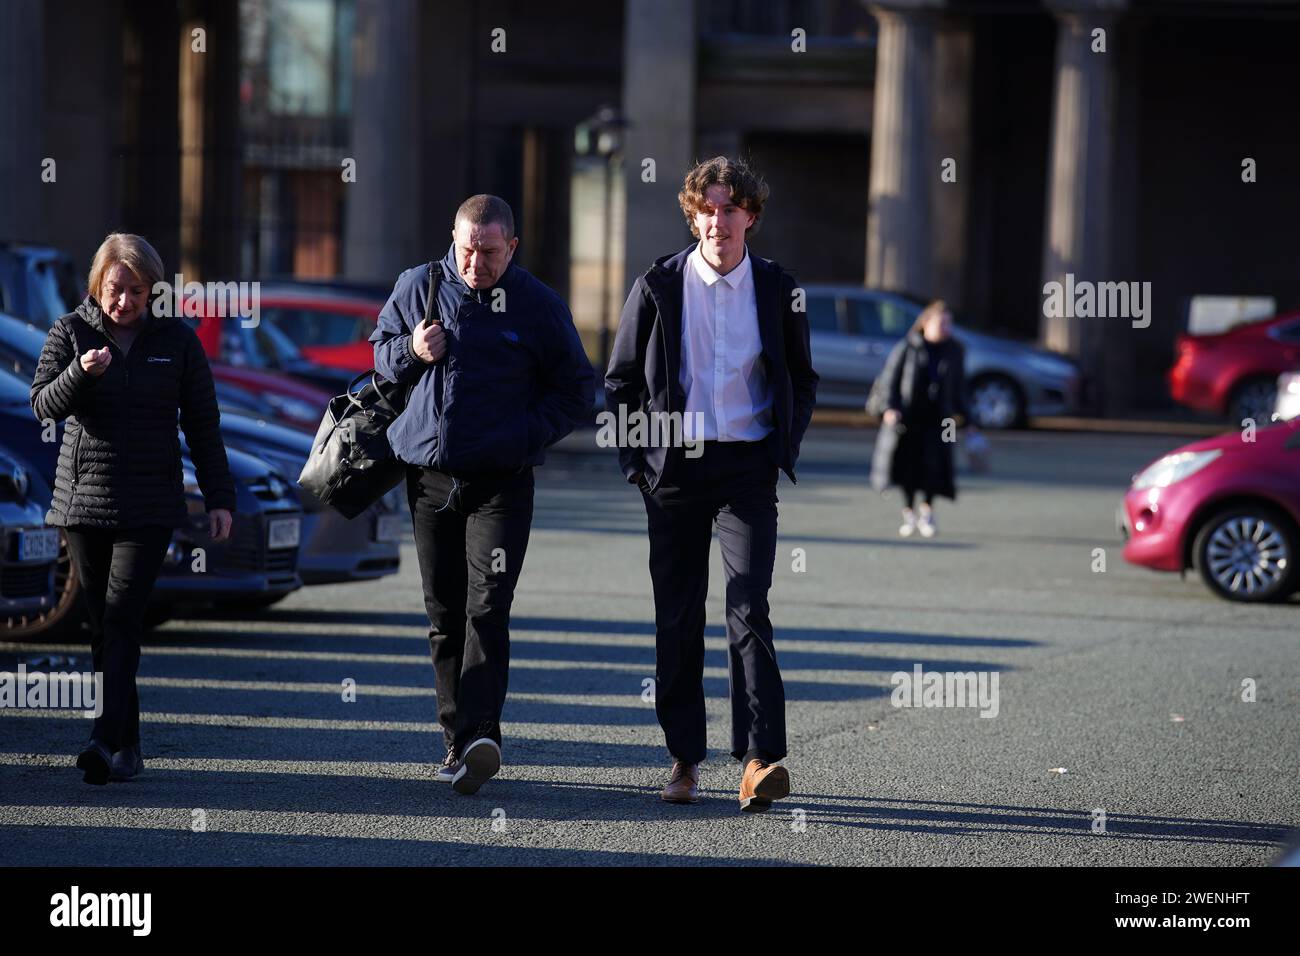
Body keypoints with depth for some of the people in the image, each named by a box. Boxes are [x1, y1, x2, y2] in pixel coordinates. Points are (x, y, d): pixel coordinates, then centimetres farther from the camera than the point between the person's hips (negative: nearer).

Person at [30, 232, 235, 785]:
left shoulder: (177, 340, 3)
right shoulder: (70, 333, 4)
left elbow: (202, 425, 7)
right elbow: (44, 405, -5)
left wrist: (219, 498, 4)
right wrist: (81, 373, -24)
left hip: (150, 507, -2)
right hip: (83, 501, 2)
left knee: (122, 619, -15)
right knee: (102, 627, 3)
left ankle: (106, 741, -24)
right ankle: (127, 746, 9)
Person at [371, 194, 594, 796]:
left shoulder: (539, 306, -1)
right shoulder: (418, 287, 5)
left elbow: (576, 390, 4)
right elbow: (381, 349, 18)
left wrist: (525, 435, -12)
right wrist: (411, 352, -6)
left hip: (501, 482, -3)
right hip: (429, 478, 3)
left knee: (486, 609, -15)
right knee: (444, 615, 7)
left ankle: (479, 735, -24)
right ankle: (458, 741, 14)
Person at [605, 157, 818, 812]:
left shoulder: (777, 290, 4)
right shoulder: (659, 286, 2)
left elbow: (802, 382, 15)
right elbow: (620, 381, 8)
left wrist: (783, 452, 3)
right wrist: (635, 461, 1)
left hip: (748, 469, -1)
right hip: (675, 467, 1)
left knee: (748, 610, -13)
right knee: (678, 617, 5)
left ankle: (759, 761, -19)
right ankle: (685, 759, 15)